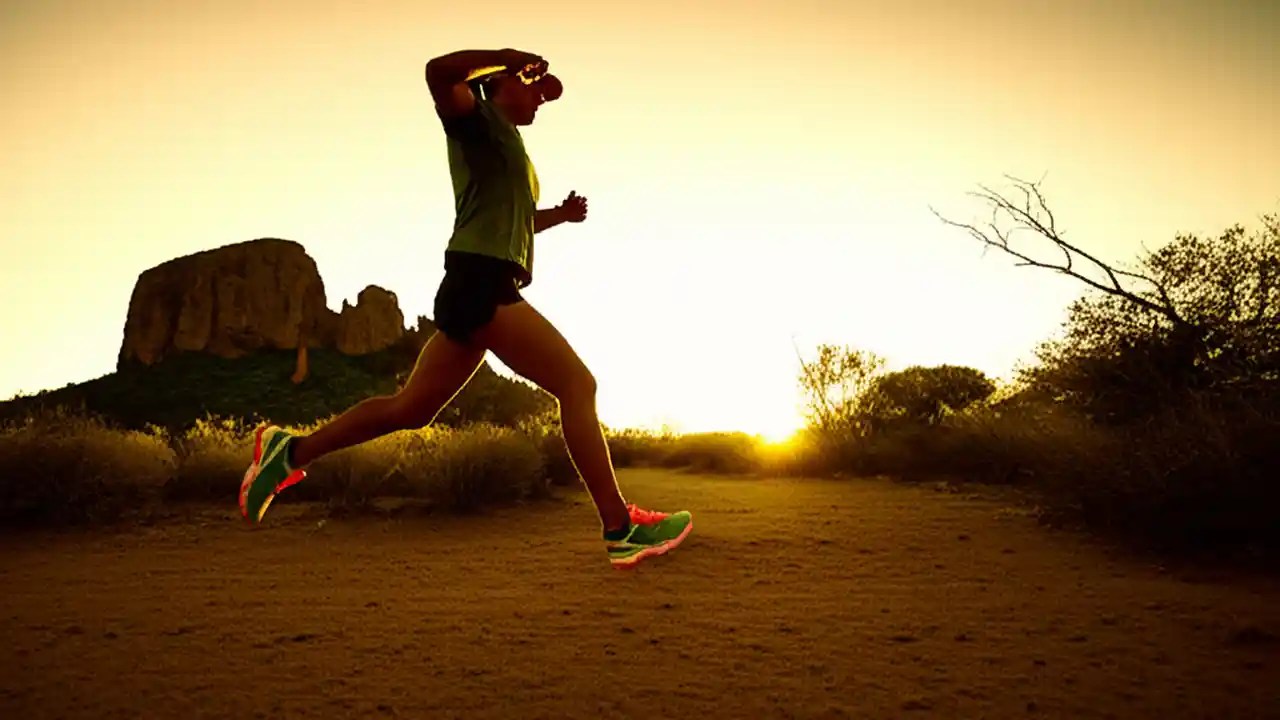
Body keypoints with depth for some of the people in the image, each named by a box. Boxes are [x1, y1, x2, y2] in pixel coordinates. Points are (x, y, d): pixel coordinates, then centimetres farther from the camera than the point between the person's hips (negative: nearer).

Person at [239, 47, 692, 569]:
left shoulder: (507, 142, 29)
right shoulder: (479, 118, 3)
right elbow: (438, 72, -19)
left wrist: (560, 213, 24)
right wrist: (507, 56, -9)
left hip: (482, 287, 10)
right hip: (481, 281, -10)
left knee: (411, 409, 11)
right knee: (576, 383, -12)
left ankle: (290, 450, 18)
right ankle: (621, 527, -12)